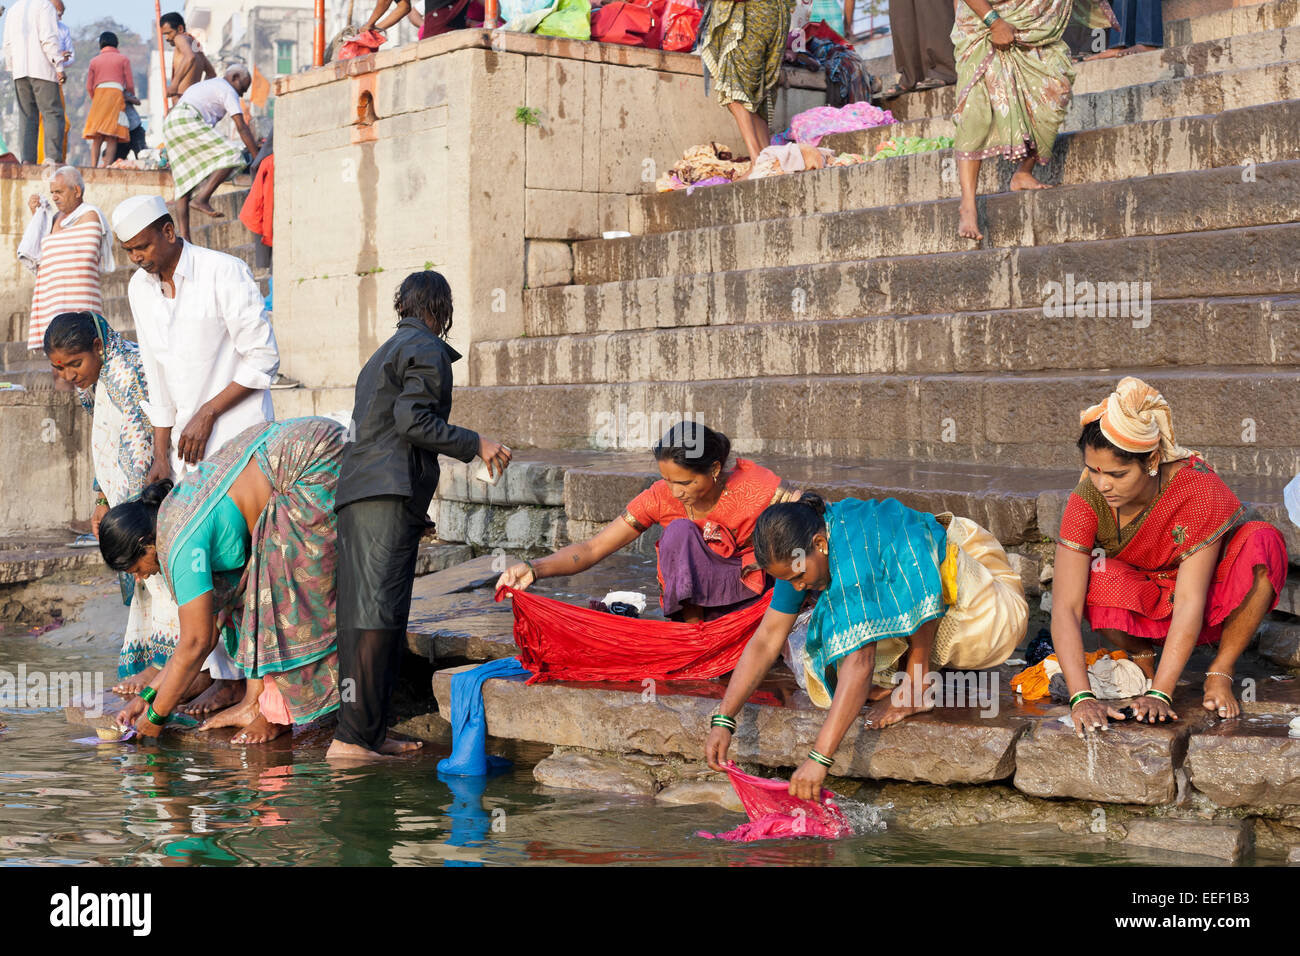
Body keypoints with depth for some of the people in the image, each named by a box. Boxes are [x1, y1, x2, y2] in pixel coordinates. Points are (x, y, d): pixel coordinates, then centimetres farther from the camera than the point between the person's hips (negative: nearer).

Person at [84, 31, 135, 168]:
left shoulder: (94, 61, 18)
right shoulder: (123, 59, 12)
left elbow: (89, 87, 14)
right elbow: (130, 85, 8)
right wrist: (132, 99, 26)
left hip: (99, 94, 2)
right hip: (117, 94, -2)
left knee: (97, 137, 2)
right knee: (112, 136, -8)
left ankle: (93, 166, -7)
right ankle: (107, 165, -20)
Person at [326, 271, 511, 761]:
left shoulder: (385, 352, 28)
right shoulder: (427, 349, 0)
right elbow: (413, 420, -13)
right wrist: (475, 444, -5)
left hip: (357, 493, 10)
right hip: (390, 495, -10)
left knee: (363, 615, 7)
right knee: (378, 615, -13)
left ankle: (371, 733, 8)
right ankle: (352, 736, -17)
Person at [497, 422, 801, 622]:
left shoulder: (755, 484, -20)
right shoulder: (661, 497, -13)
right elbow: (593, 548, -14)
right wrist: (534, 568, -30)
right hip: (694, 597, 3)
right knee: (680, 531, -27)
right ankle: (691, 629, -19)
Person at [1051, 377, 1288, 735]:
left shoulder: (1198, 488, -32)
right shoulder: (1087, 501, -25)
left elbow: (1190, 601, -35)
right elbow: (1065, 606, -32)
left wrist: (1160, 693, -41)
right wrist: (1081, 698, -44)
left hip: (1213, 602, -1)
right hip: (1143, 608, 1)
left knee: (1263, 543, -32)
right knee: (1097, 576, -34)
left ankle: (1220, 672, -14)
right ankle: (1143, 660, -3)